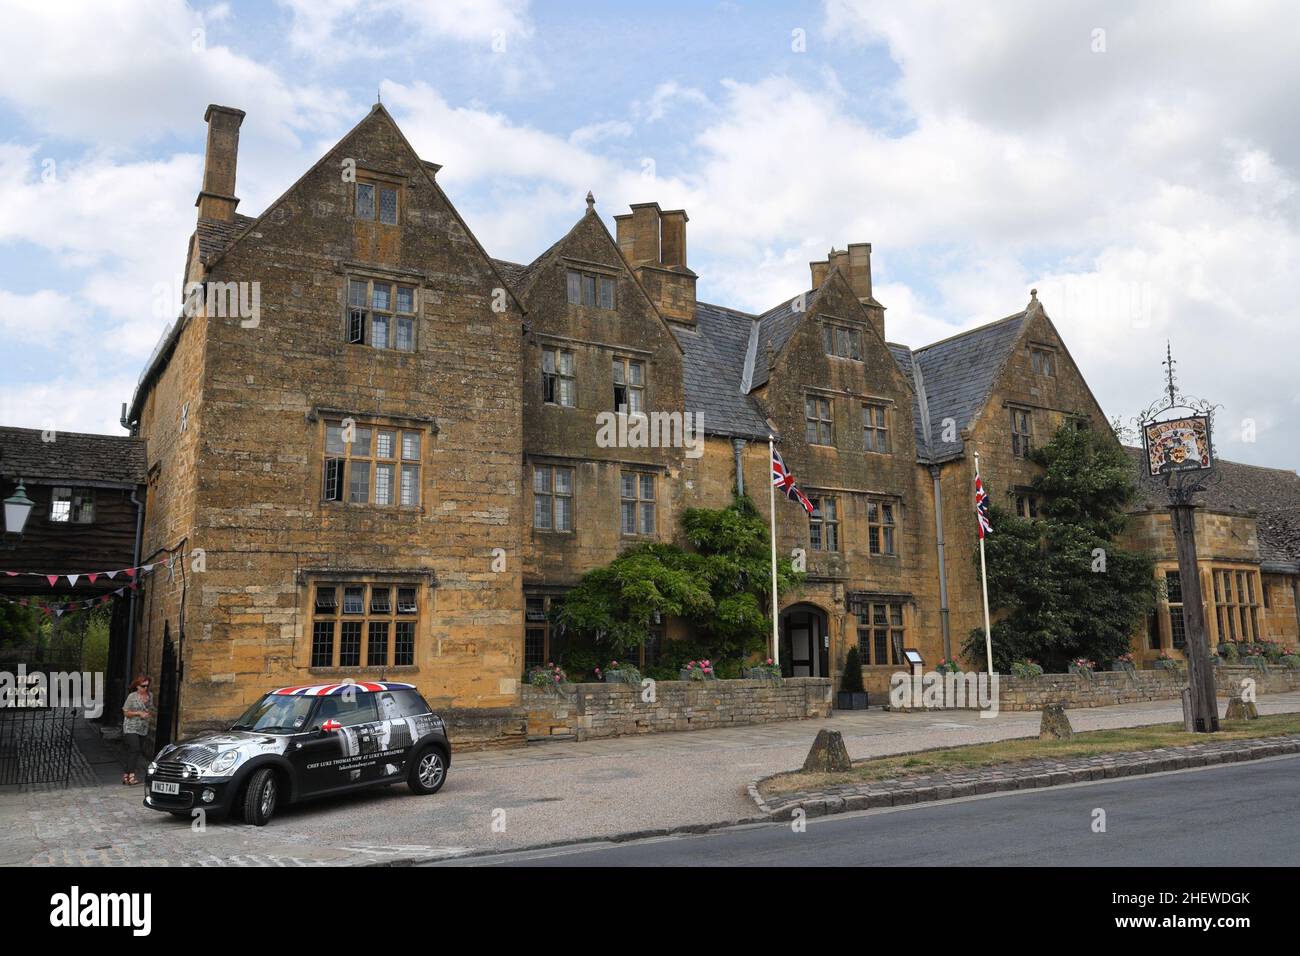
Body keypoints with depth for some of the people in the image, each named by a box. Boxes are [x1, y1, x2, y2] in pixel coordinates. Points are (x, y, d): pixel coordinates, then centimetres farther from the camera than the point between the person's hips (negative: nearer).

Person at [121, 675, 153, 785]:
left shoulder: (149, 696, 10)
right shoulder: (132, 696, -7)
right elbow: (126, 712, -6)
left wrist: (150, 713, -1)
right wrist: (139, 713, -16)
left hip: (143, 729, 6)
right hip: (131, 728, -6)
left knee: (138, 751, 5)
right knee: (134, 749, -18)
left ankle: (127, 775, 12)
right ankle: (130, 775, -18)